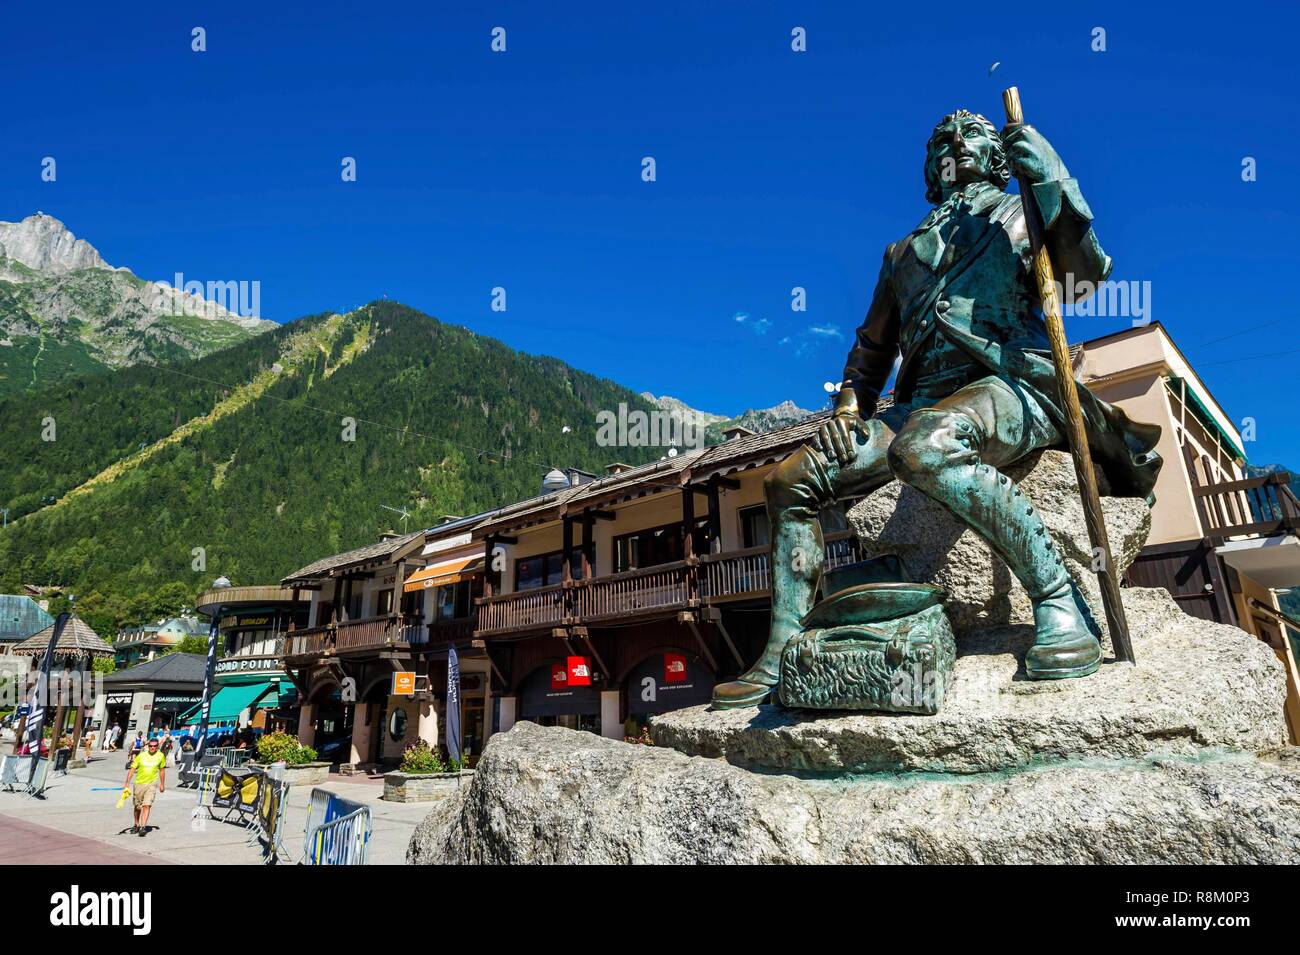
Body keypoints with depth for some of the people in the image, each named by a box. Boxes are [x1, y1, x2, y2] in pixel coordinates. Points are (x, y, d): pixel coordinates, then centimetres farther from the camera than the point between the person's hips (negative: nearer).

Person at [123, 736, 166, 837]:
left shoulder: (160, 756, 0)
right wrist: (127, 782, -13)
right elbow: (132, 769, -3)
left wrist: (162, 784, 14)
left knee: (147, 806, -14)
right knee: (137, 807, 15)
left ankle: (143, 827, -14)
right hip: (138, 783, 1)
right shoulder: (141, 756, -5)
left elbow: (162, 770, 12)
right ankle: (136, 825, 36)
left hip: (151, 784, -1)